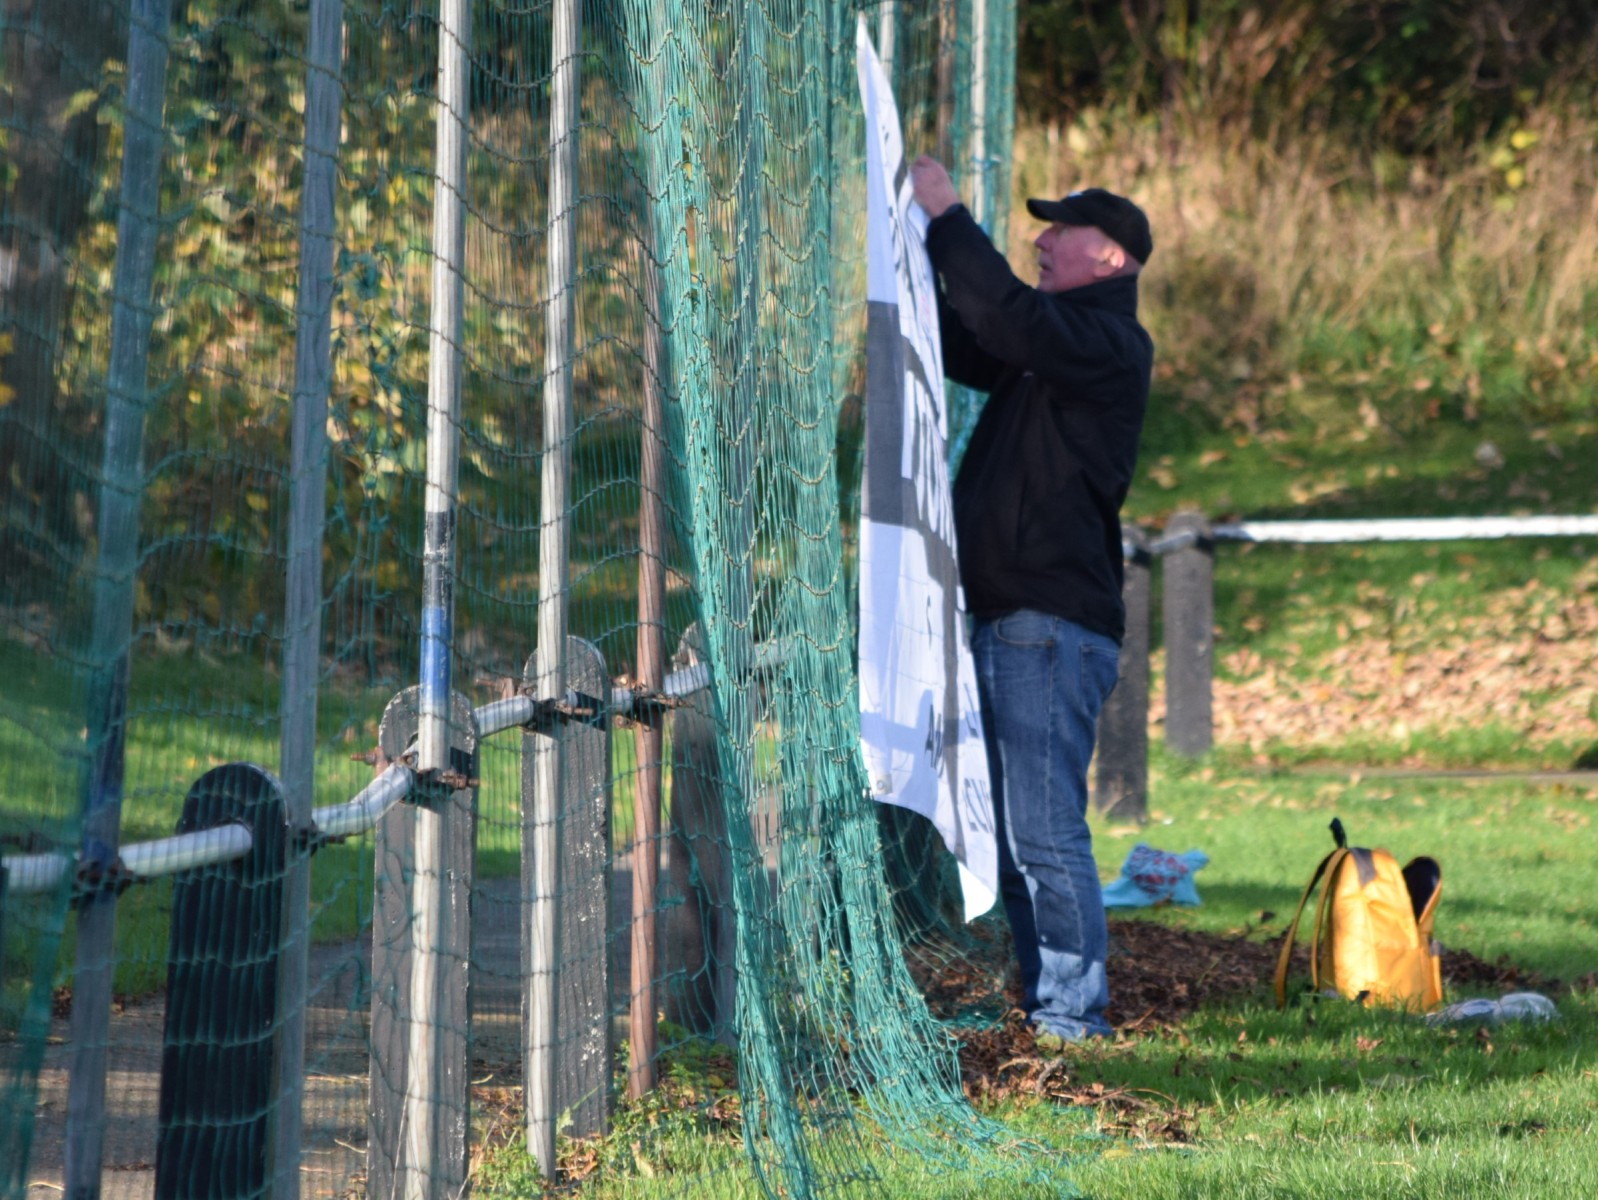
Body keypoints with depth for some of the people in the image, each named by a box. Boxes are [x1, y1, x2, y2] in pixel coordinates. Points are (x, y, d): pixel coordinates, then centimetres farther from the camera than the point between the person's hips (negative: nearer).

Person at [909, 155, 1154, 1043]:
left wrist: (948, 216, -16)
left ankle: (1073, 1012, -8)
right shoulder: (1057, 343, 20)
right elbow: (961, 345, 28)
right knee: (1014, 837, 13)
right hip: (1010, 621, 10)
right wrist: (921, 242, 16)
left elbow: (1007, 314, -26)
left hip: (1055, 626, -10)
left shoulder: (1110, 345, -11)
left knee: (1044, 830, -11)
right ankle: (1050, 1002, 18)